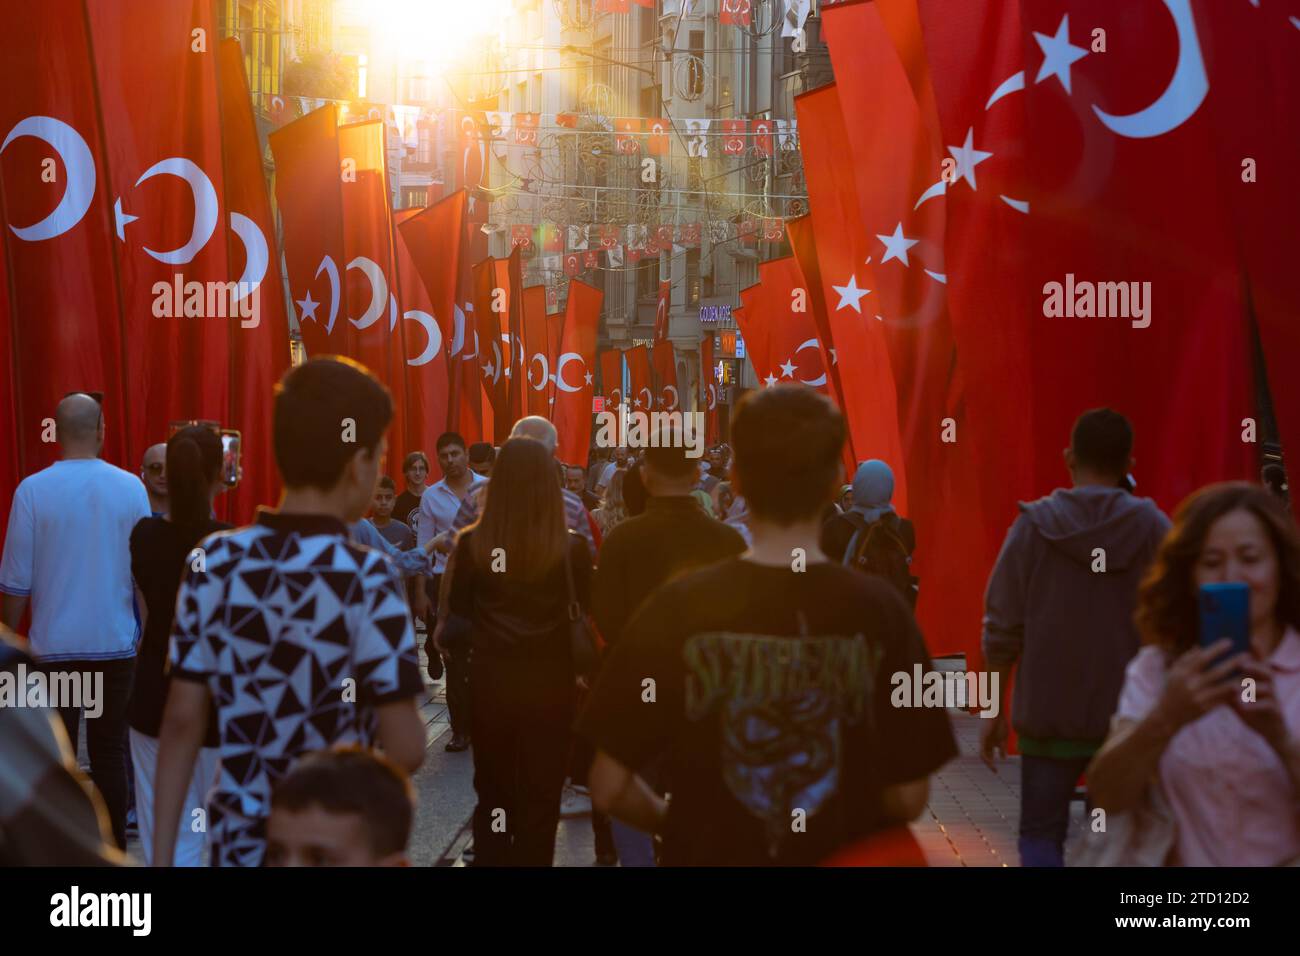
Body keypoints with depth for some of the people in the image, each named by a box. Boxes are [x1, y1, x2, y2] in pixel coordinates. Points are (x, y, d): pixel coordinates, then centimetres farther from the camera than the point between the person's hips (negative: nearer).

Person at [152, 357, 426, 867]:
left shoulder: (213, 563, -3)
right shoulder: (364, 579, -16)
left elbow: (181, 723, 0)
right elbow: (406, 749, -15)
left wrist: (160, 856, 5)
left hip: (236, 839, 4)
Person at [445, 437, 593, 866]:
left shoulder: (471, 544, -10)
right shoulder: (570, 548, -14)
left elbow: (458, 608, 5)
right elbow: (587, 606, 3)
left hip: (490, 680, 1)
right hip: (550, 682, -1)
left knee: (492, 792, 16)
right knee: (541, 797, 9)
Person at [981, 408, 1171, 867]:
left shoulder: (1034, 525, -5)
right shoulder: (1153, 527, -5)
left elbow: (1002, 627, -4)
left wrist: (994, 709, 5)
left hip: (1049, 712, -1)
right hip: (1133, 715, 1)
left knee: (1041, 834, 8)